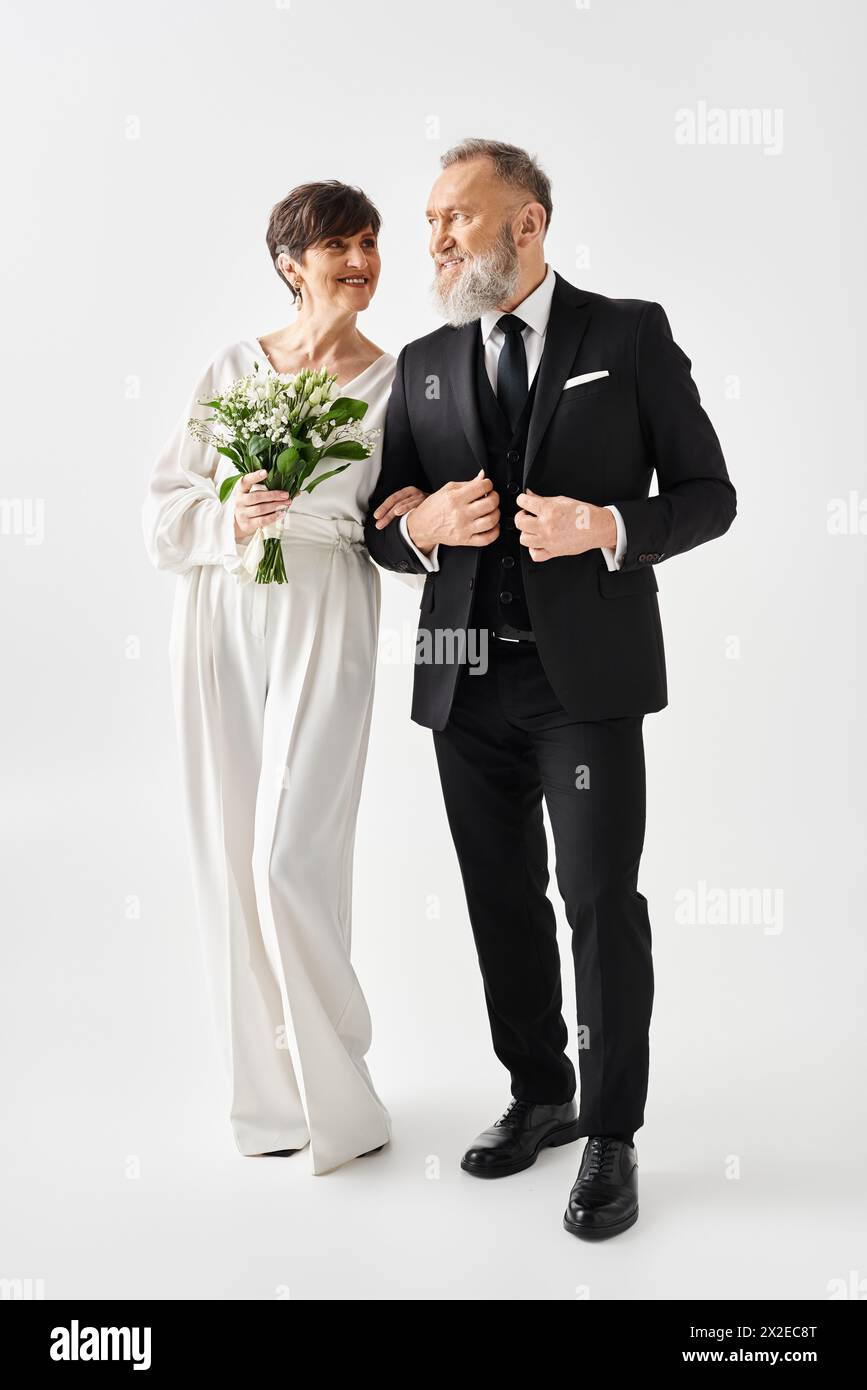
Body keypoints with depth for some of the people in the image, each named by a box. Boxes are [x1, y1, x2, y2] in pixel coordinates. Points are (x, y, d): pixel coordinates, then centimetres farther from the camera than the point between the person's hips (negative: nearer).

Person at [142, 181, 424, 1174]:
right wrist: (226, 520, -12)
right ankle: (269, 1091, 22)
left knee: (291, 859, -10)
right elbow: (164, 507, 6)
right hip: (221, 619, 3)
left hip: (326, 626, -3)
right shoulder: (231, 370, 9)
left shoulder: (398, 382, 4)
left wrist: (418, 516, -13)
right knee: (231, 858, 5)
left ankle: (334, 1096, 11)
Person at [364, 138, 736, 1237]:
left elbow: (708, 495, 2)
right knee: (503, 901, 12)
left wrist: (609, 528, -16)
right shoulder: (423, 365, 12)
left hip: (587, 673, -4)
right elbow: (382, 527, 14)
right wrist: (424, 525, -9)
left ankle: (611, 1138, 13)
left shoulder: (629, 334, 2)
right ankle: (540, 1095, 31)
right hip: (466, 681, 4)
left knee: (601, 901, -2)